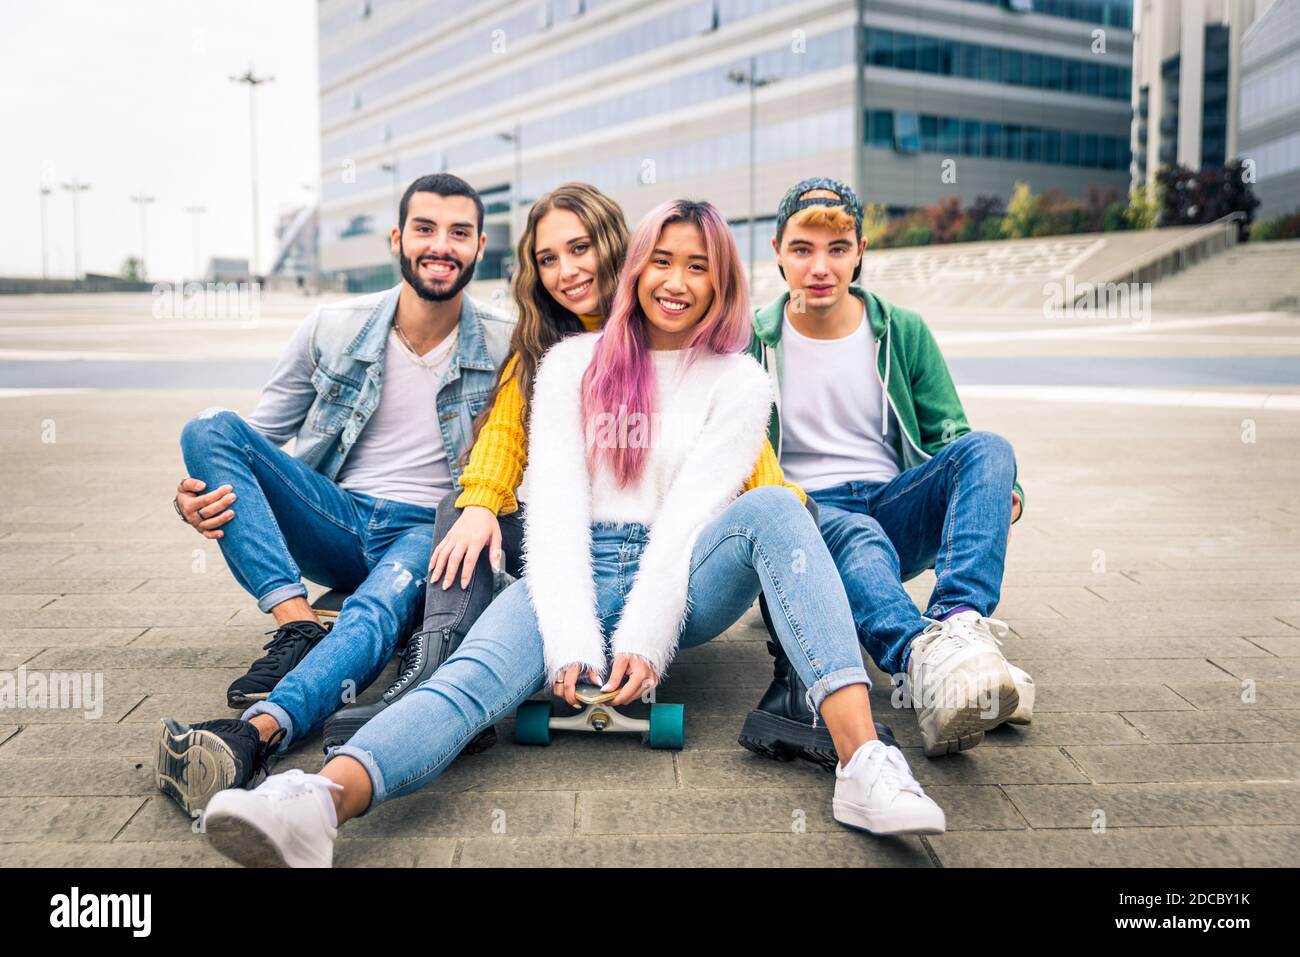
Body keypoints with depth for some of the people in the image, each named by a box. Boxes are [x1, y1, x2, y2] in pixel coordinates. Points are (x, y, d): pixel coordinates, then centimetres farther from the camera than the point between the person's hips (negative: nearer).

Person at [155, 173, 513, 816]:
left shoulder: (507, 350, 1)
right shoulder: (332, 330, 5)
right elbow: (260, 433, 8)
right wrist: (198, 495, -13)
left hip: (428, 530, -3)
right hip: (337, 521, 3)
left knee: (376, 612, -37)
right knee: (209, 427, -18)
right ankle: (298, 627, -29)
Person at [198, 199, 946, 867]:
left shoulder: (739, 382, 8)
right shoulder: (573, 364, 10)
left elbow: (691, 514, -5)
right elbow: (556, 503, -2)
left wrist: (643, 641, -19)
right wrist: (574, 644, -17)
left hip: (677, 583, 0)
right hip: (574, 575, 0)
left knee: (774, 507, -29)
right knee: (477, 675, -30)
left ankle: (865, 764, -44)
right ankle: (320, 805, -59)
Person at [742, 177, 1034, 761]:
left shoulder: (903, 333, 11)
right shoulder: (752, 343, 6)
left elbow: (950, 438, 12)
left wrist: (1005, 491, -10)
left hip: (895, 508, 3)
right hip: (803, 514, -2)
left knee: (987, 448, -26)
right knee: (855, 537, -39)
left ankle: (960, 622, -49)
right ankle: (924, 663, -68)